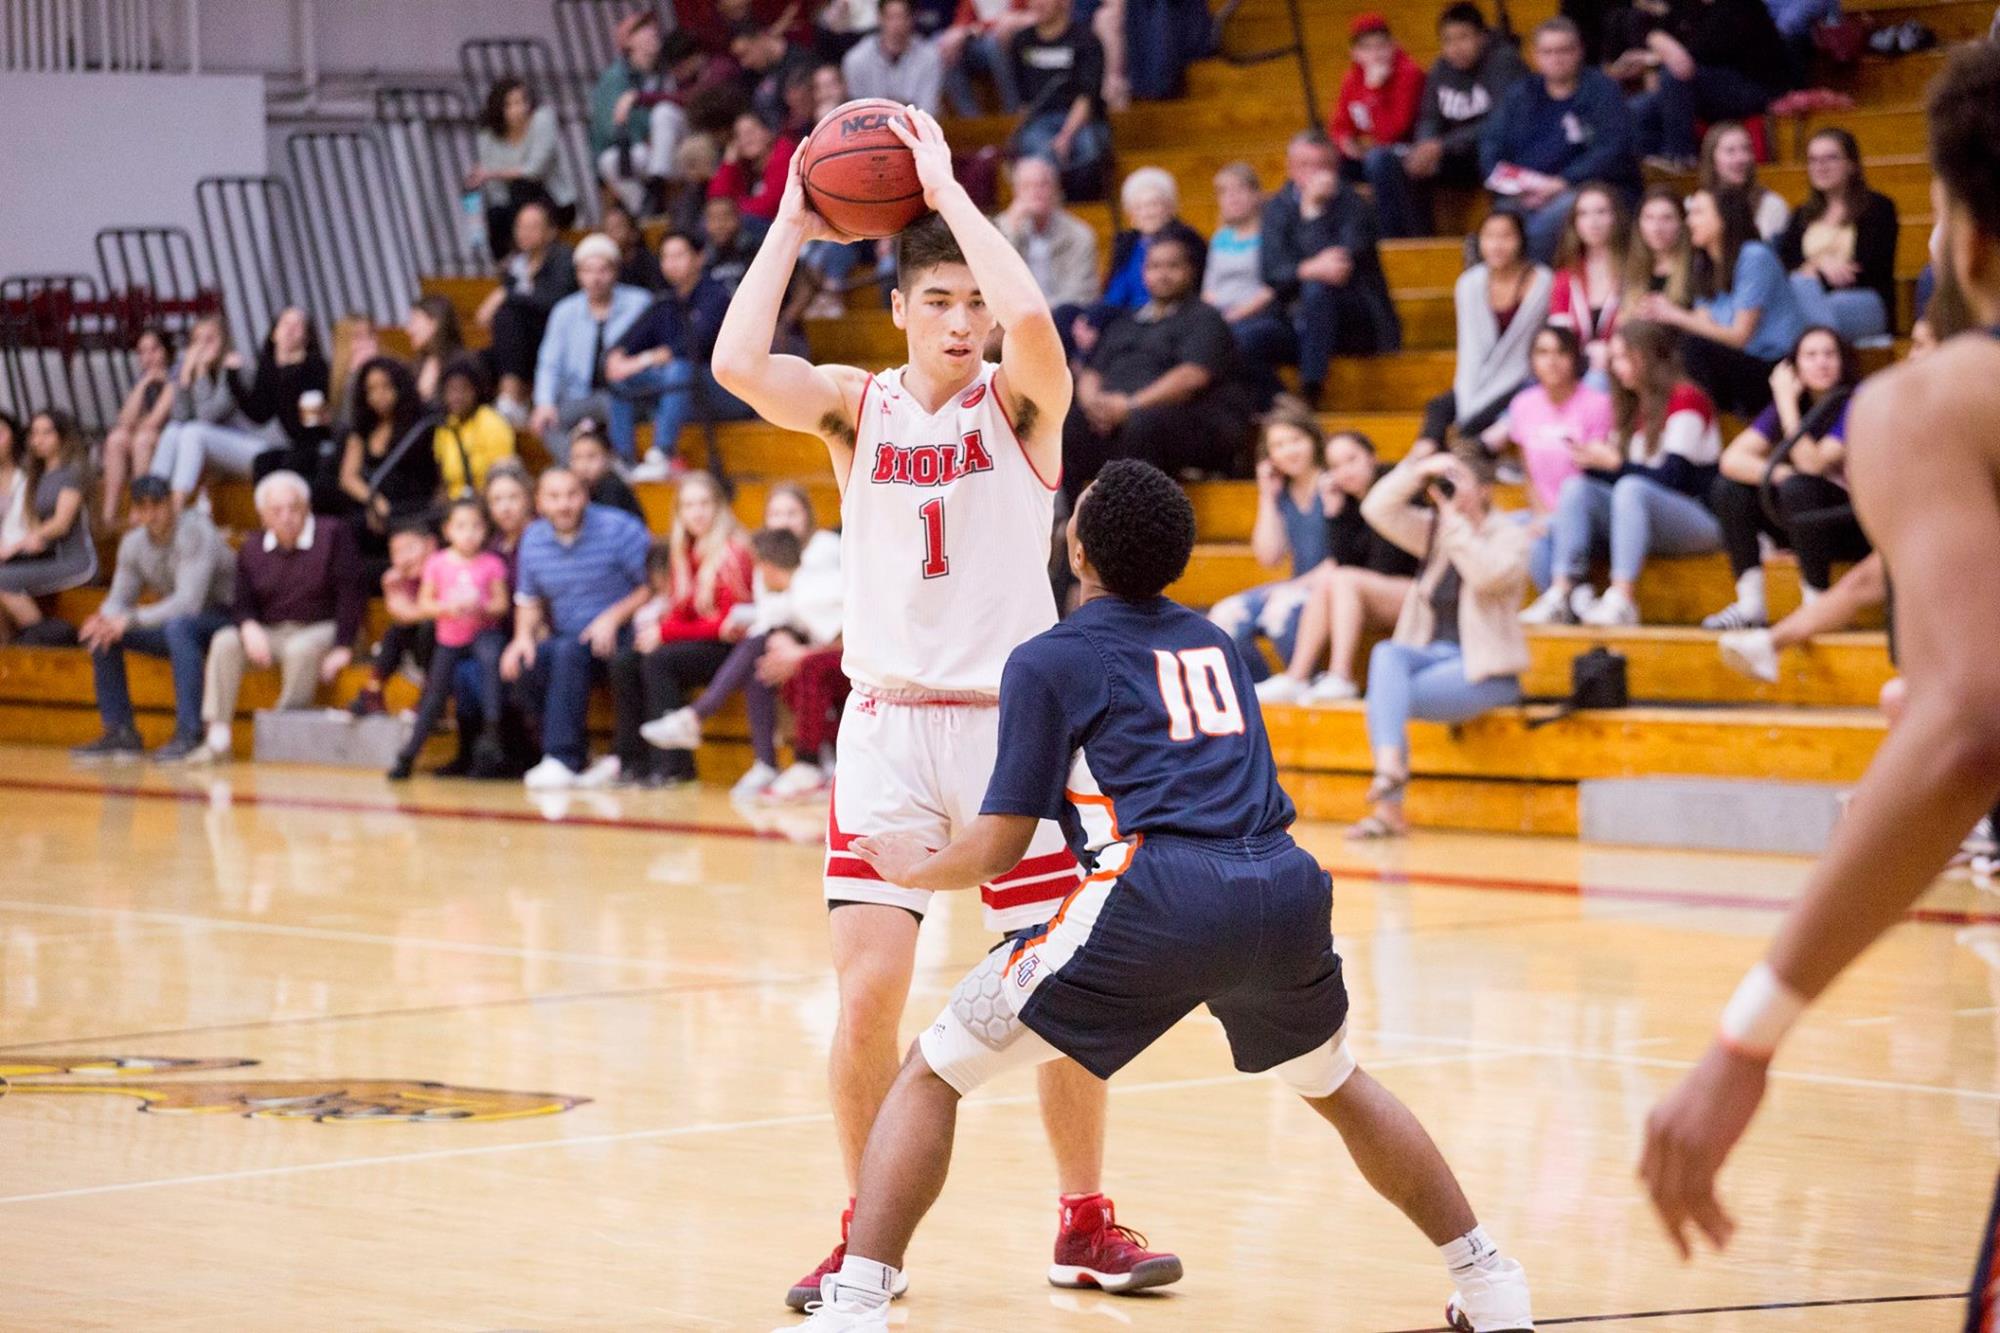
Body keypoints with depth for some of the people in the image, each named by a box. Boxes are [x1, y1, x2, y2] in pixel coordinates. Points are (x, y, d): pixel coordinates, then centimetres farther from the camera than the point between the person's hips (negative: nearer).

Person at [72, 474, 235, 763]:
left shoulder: (195, 533, -22)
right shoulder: (133, 544, 1)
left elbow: (189, 602, -31)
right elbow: (120, 599, 5)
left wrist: (130, 620, -35)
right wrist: (104, 618, -20)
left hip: (223, 618, -8)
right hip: (176, 624, 8)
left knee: (179, 626, -39)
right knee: (101, 632, -5)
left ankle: (190, 735, -37)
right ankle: (120, 731, -2)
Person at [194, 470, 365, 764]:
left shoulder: (335, 536, -7)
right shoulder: (252, 548, 7)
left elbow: (351, 596, -11)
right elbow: (242, 604, 8)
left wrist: (342, 648, -19)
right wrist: (249, 628, -17)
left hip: (322, 629, -4)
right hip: (270, 633, 4)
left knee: (301, 649, -38)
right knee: (224, 642, -21)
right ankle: (218, 741, -24)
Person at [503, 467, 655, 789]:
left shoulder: (619, 530, -9)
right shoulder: (533, 539, 8)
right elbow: (528, 600, 17)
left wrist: (614, 617, -20)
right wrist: (523, 636, -3)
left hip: (620, 638, -5)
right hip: (568, 637, 5)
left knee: (569, 652, -34)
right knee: (524, 667, -24)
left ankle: (562, 759, -33)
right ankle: (581, 762, -17)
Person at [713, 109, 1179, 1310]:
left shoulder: (1021, 403, -1)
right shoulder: (857, 408, 5)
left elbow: (1033, 319, -24)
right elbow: (738, 363, -14)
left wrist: (949, 191, -16)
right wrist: (793, 227, -7)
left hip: (1013, 725, -1)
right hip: (888, 727, 1)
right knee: (869, 993, -9)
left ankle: (1086, 1222, 19)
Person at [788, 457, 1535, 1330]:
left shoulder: (1051, 660, 8)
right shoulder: (1213, 642, 25)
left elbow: (1001, 846, 6)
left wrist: (916, 866, 26)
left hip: (1158, 899, -5)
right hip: (1285, 889, 5)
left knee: (929, 1077, 7)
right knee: (1337, 1087, 35)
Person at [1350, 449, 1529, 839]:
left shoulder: (1510, 536, -2)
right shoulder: (1434, 531, 13)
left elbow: (1488, 574, -24)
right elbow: (1377, 509, 2)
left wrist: (1455, 519, -21)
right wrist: (1418, 471, -8)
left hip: (1483, 672, -5)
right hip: (1430, 656, 5)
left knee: (1387, 693, -28)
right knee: (1386, 654, -30)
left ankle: (1389, 808, -25)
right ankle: (1389, 767, -44)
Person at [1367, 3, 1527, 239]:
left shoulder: (1504, 63, -11)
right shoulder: (1441, 69, 9)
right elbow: (1430, 120, 7)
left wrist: (1442, 147, -27)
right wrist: (1426, 150, -18)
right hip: (1455, 158, 6)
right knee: (1380, 160, -11)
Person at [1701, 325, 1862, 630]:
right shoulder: (1788, 405, 3)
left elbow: (1812, 464, -25)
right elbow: (1732, 458, -8)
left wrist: (1787, 403, -21)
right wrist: (1780, 475, -23)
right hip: (1811, 525, 6)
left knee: (1797, 489, -33)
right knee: (1729, 487, -10)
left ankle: (1817, 605, -22)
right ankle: (1750, 606, -12)